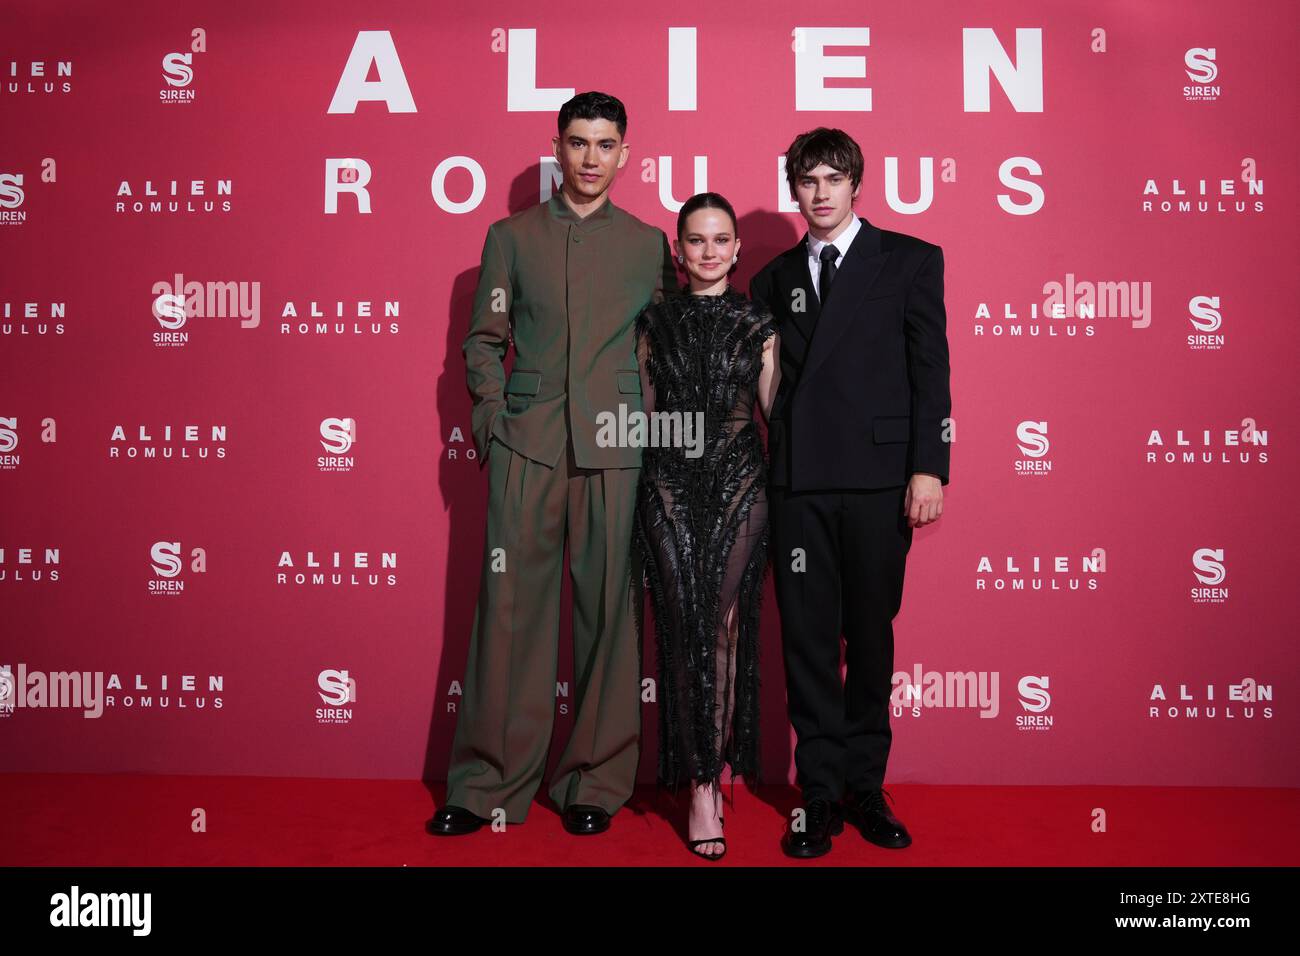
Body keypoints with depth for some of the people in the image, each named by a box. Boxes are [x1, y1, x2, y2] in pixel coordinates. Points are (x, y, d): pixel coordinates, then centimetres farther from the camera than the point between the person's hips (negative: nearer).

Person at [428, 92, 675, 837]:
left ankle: (596, 783, 15)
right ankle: (490, 784, 12)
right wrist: (493, 413, 0)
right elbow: (484, 340, 13)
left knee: (610, 612, 2)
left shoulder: (649, 243, 13)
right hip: (526, 446, 0)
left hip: (615, 448, 0)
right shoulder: (512, 237, 13)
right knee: (511, 608, 0)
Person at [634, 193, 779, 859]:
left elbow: (777, 409, 11)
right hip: (669, 485, 0)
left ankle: (706, 781, 7)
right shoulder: (654, 321, 10)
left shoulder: (758, 323, 9)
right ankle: (703, 784, 6)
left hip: (740, 483, 0)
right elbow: (645, 410, 12)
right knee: (683, 627, -3)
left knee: (725, 624, -4)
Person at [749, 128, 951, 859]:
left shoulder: (910, 261, 7)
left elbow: (931, 369, 0)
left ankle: (866, 786, 21)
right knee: (808, 640, 4)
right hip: (798, 481, 2)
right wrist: (769, 466, 2)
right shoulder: (776, 278, 16)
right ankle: (821, 792, 15)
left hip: (879, 477, -2)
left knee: (871, 635, 7)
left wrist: (929, 468, -9)